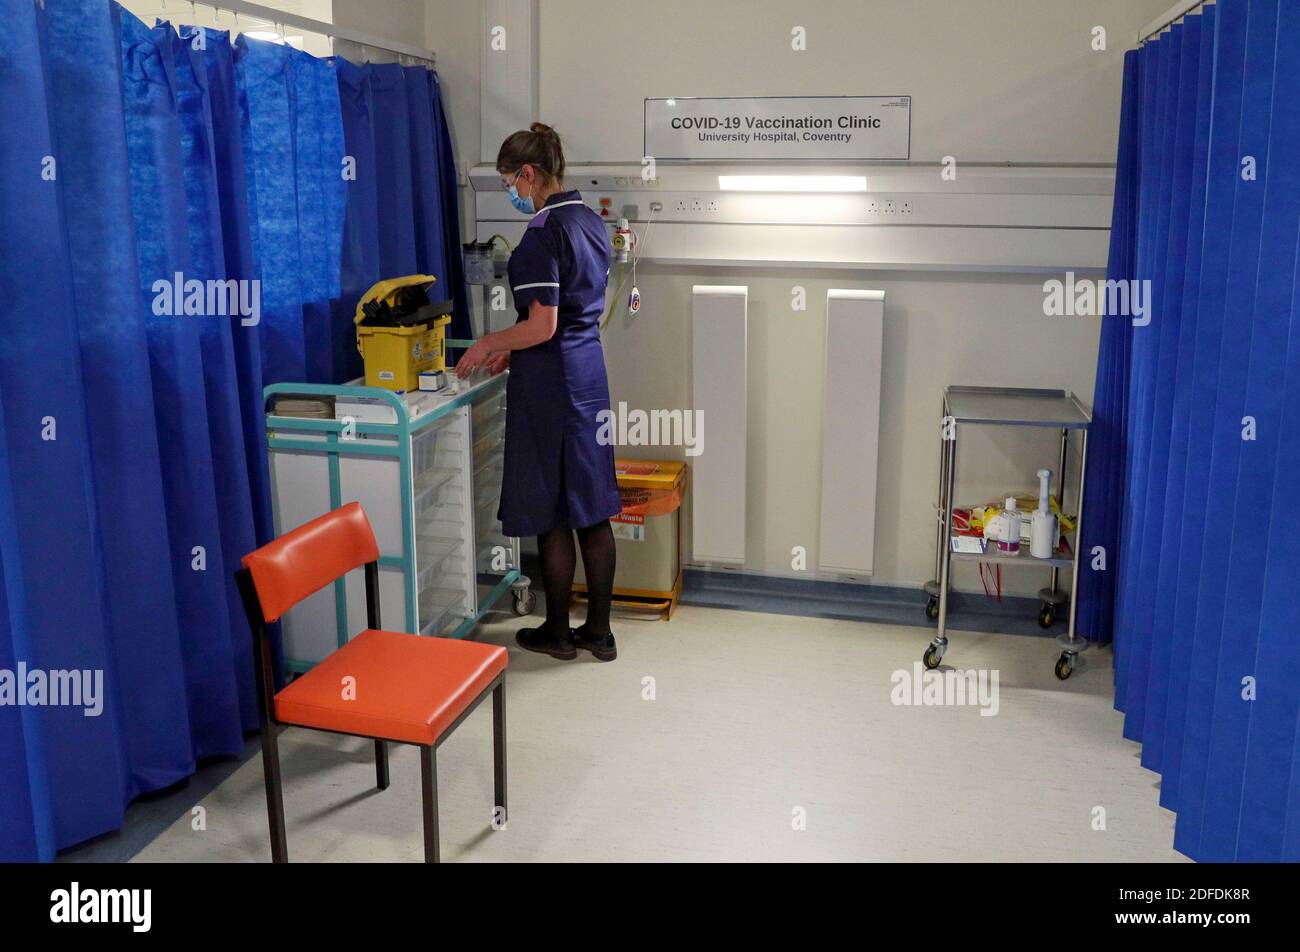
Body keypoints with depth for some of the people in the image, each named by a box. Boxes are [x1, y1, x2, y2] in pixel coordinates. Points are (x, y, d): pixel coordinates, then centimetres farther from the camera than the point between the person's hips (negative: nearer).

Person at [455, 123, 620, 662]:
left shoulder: (544, 233, -17)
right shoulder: (591, 222, 10)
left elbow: (541, 327, -20)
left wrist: (488, 344, -4)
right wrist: (513, 350, 18)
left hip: (550, 380, -9)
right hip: (590, 370, 9)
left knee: (551, 513, 4)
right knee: (592, 507, 11)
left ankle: (558, 632, 18)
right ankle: (599, 630, 20)